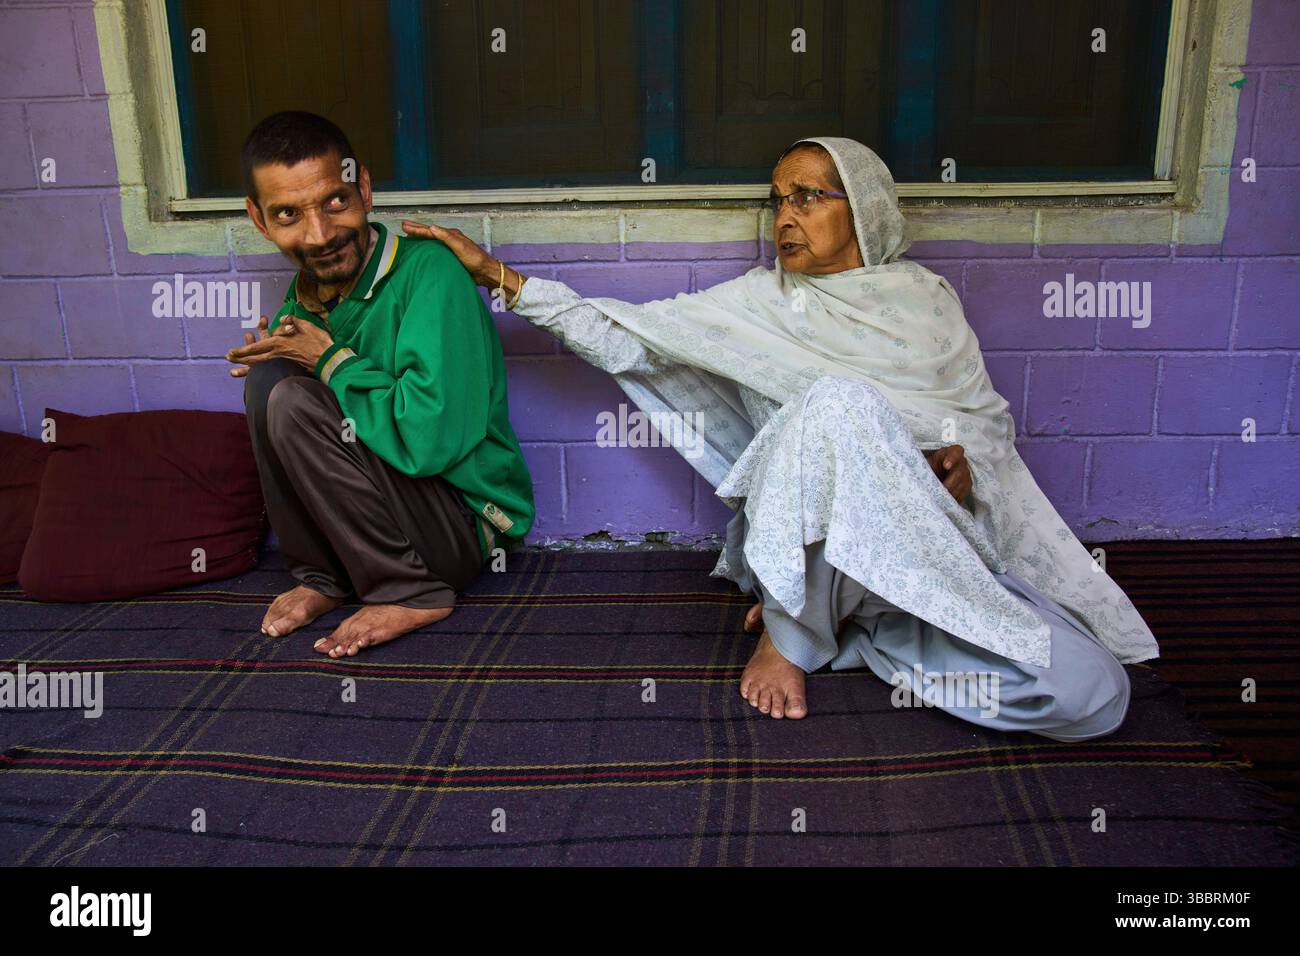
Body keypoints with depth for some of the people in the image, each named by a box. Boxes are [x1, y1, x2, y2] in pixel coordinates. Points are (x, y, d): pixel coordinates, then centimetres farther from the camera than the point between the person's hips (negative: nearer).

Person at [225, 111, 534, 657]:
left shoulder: (428, 271, -21)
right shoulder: (301, 305, 3)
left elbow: (429, 439, -31)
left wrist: (332, 362, -16)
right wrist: (275, 360, -7)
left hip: (465, 523, -7)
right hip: (389, 502, 7)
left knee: (291, 401, -22)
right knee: (268, 379, -8)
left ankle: (411, 592, -11)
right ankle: (323, 576, 3)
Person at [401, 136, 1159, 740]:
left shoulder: (924, 297, 12)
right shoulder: (760, 304, 8)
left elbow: (991, 414, 16)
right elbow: (624, 336, 5)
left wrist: (965, 457, -8)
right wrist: (497, 273, 3)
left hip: (932, 543, 3)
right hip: (810, 547, -3)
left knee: (1092, 695, -18)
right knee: (838, 400, -35)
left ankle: (851, 626, -2)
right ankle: (793, 632, -17)